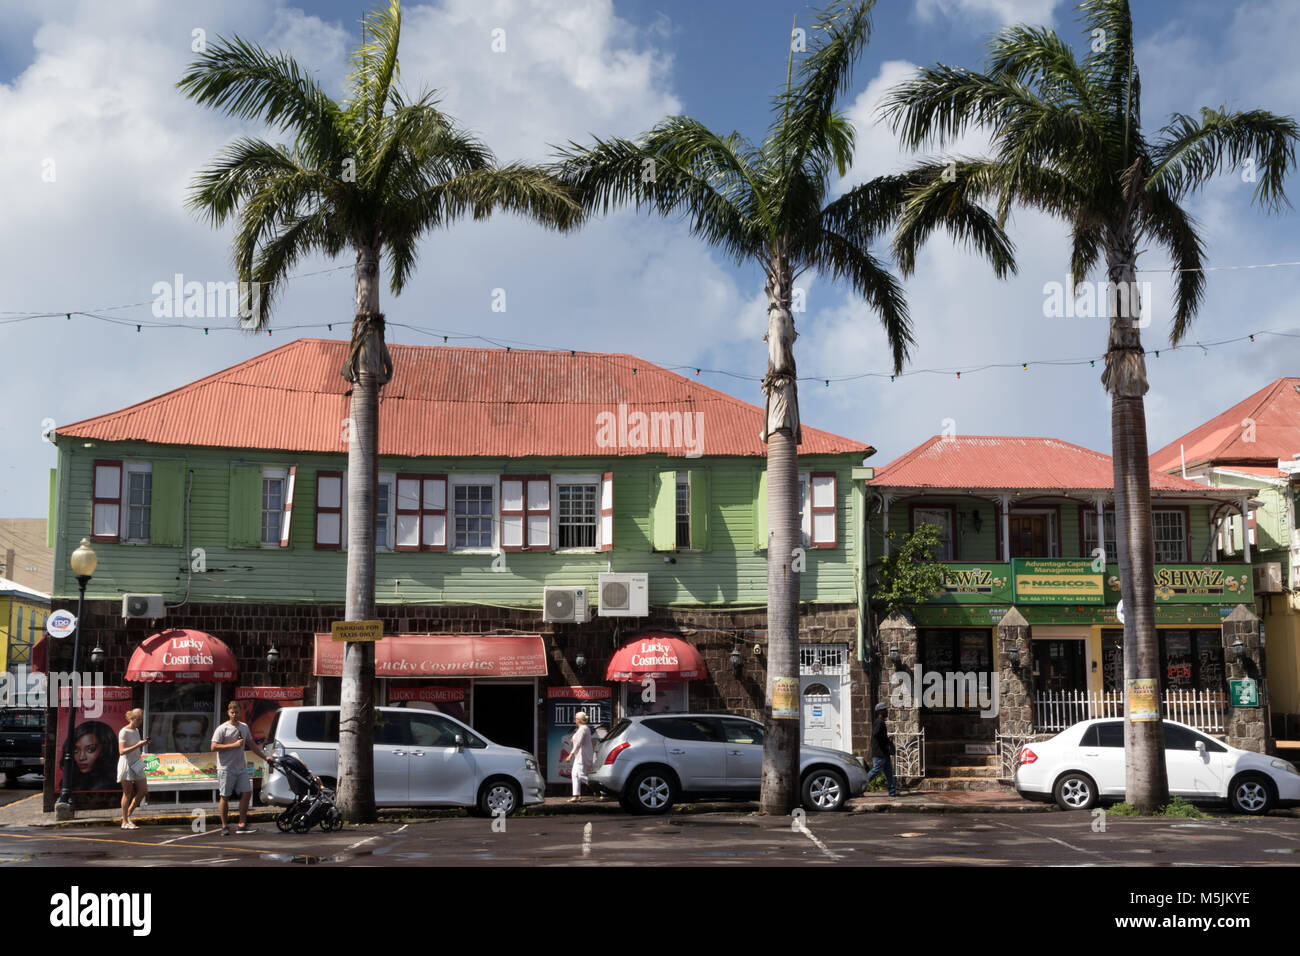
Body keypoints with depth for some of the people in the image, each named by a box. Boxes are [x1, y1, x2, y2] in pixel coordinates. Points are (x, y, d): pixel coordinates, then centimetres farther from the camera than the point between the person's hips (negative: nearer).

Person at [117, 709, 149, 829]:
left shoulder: (136, 730, 12)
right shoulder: (124, 732, -13)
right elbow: (122, 751, -21)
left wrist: (143, 744, 6)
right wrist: (138, 745, -27)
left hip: (136, 765, 8)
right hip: (126, 765, -8)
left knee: (143, 790, 4)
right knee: (128, 793, -3)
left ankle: (128, 814, 17)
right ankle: (125, 822, 4)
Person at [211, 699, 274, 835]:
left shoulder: (244, 727, 13)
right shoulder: (222, 729, -7)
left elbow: (252, 745, 22)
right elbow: (214, 747, -14)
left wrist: (265, 757, 20)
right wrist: (234, 745, -18)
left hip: (241, 768, 6)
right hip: (226, 769, -6)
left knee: (247, 793, -1)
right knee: (225, 797, 1)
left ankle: (242, 825, 4)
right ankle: (225, 826, 9)